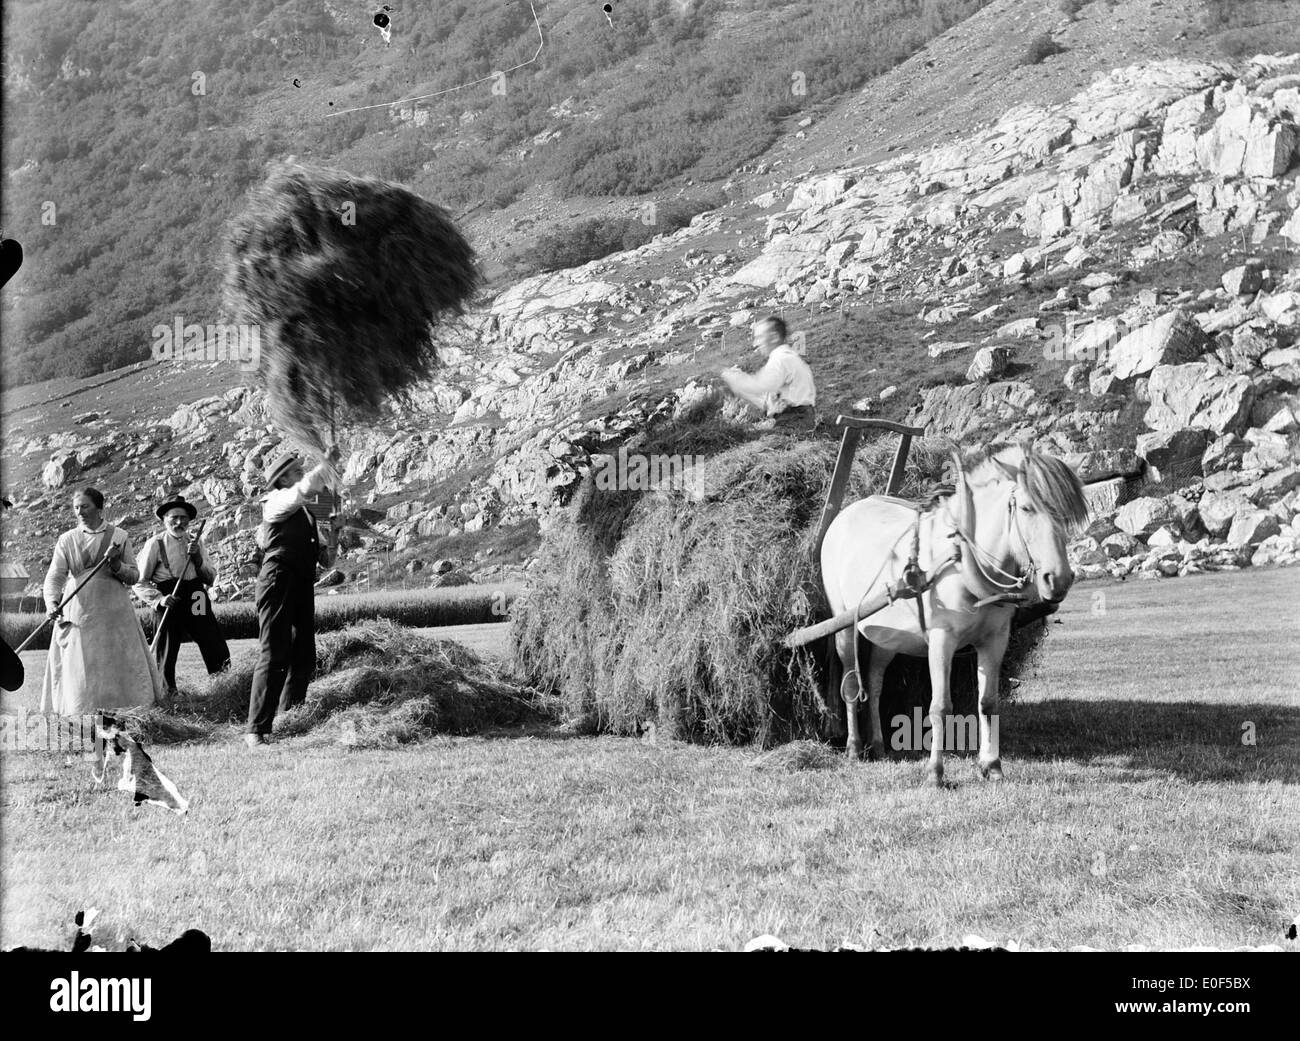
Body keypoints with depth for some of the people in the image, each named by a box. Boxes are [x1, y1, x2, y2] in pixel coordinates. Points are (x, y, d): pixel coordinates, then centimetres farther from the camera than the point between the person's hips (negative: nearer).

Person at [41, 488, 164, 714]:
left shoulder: (118, 537, 4)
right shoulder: (67, 540, 5)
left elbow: (134, 577, 6)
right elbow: (55, 576, -4)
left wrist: (117, 565, -14)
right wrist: (52, 603, -22)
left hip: (115, 612, 0)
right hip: (78, 613, 0)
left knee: (123, 666, 0)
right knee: (78, 668, 0)